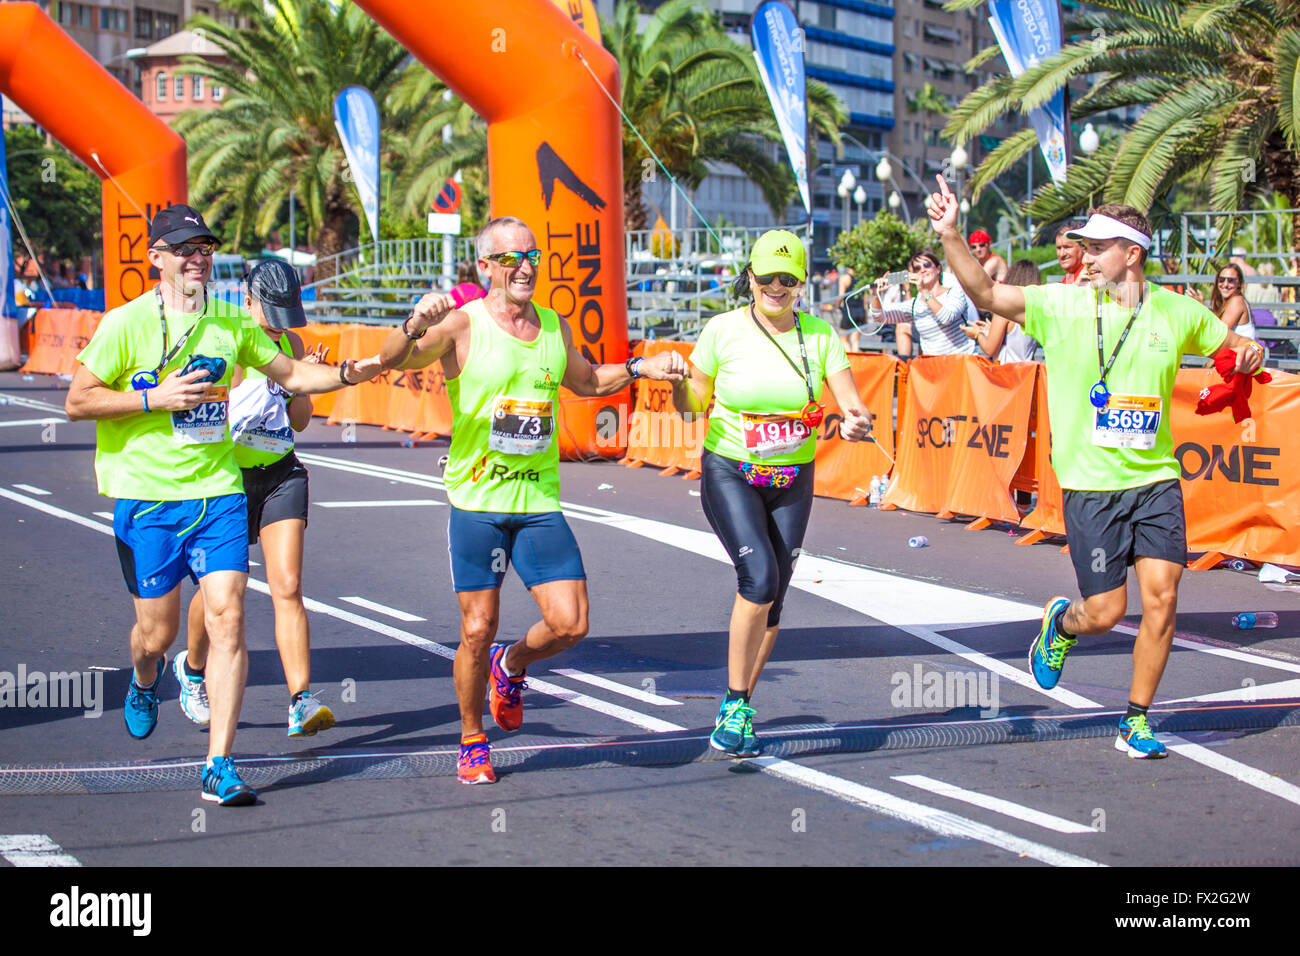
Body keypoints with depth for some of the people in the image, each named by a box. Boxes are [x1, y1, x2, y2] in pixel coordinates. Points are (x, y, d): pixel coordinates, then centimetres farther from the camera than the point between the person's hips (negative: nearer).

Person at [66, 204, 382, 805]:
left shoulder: (231, 326, 8)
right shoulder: (126, 323, -6)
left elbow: (292, 375, 18)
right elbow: (78, 401, -6)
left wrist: (347, 373, -1)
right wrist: (157, 398, -15)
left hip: (219, 493, 3)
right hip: (147, 497, -3)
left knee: (227, 620, -10)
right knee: (158, 631, 5)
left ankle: (219, 767, -7)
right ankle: (144, 684, 45)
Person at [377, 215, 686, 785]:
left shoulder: (554, 328, 10)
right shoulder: (462, 325, -6)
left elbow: (585, 381, 30)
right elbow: (391, 359, -20)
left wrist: (639, 368, 15)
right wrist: (415, 325, -40)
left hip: (540, 502, 4)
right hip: (476, 502, -4)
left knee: (570, 624, -4)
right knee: (479, 630, 0)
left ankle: (512, 665, 28)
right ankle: (472, 743, 21)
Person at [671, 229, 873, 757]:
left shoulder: (820, 334, -2)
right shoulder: (724, 329, -6)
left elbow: (852, 405, -5)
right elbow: (694, 402, 2)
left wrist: (854, 423, -28)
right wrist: (673, 379, -20)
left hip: (792, 482, 3)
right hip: (730, 474, -3)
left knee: (771, 596, 5)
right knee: (759, 576, -22)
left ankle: (737, 714, 21)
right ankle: (734, 704, -8)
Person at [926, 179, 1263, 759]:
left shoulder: (1175, 312, 4)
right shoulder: (1063, 306, -3)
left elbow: (1232, 345, 19)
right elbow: (984, 293, -10)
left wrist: (1248, 356, -4)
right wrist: (950, 237, -22)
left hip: (1156, 479, 2)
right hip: (1090, 486, -2)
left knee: (1161, 597, -7)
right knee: (1105, 612, -3)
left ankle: (1136, 721, 11)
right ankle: (1061, 622, 35)